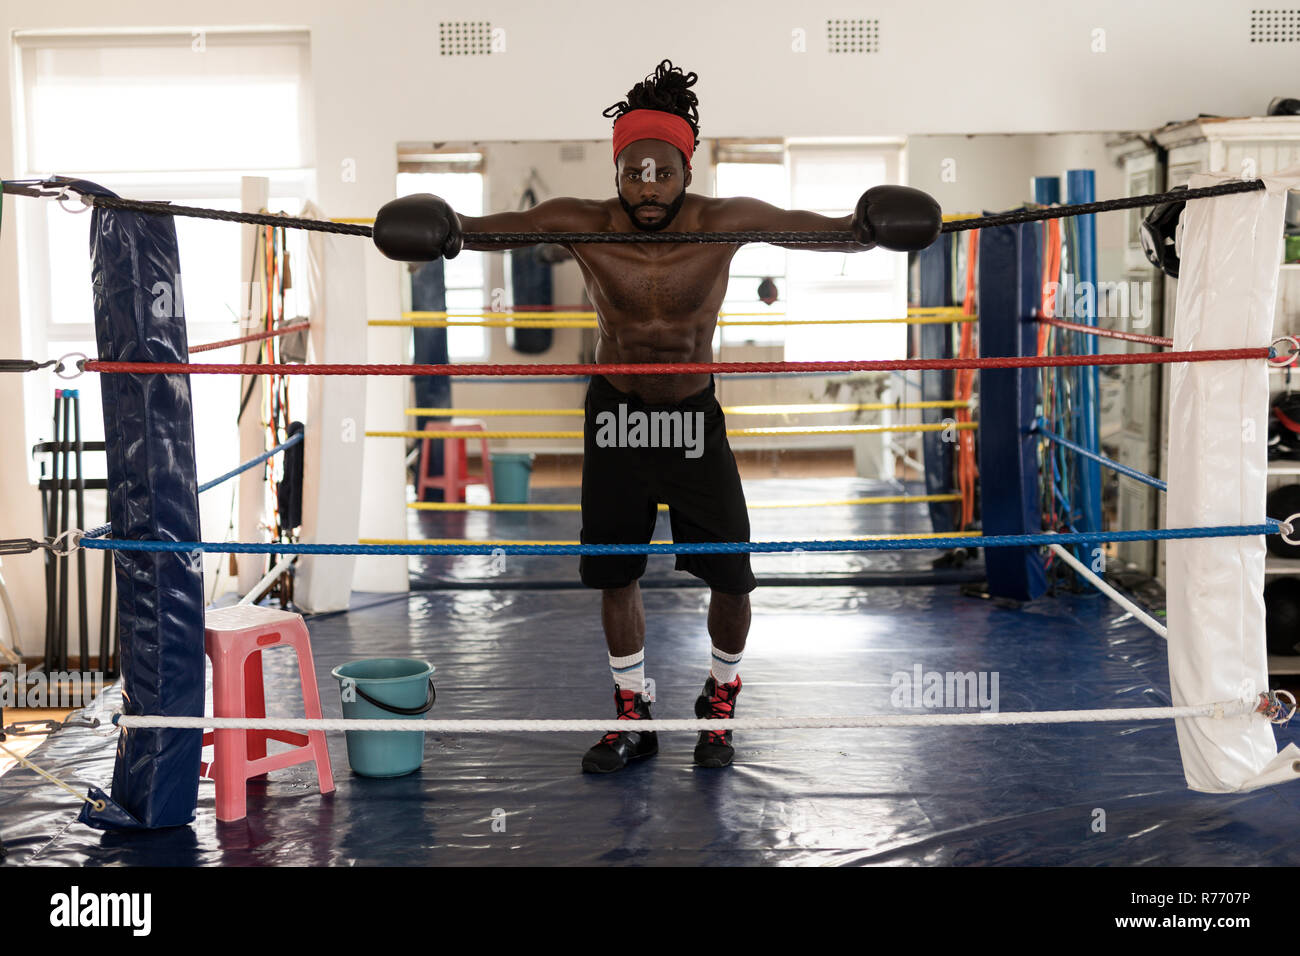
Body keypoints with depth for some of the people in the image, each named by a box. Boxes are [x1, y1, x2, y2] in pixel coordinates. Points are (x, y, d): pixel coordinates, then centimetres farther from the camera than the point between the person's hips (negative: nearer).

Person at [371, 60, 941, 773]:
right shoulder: (583, 225, -16)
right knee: (614, 573, 8)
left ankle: (720, 702, 27)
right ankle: (632, 716, 27)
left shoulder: (722, 222, -18)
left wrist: (867, 228, -39)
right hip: (616, 415, 1)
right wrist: (444, 228, -36)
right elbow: (486, 229, -13)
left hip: (694, 418, -1)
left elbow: (824, 230, -17)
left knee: (731, 577, 0)